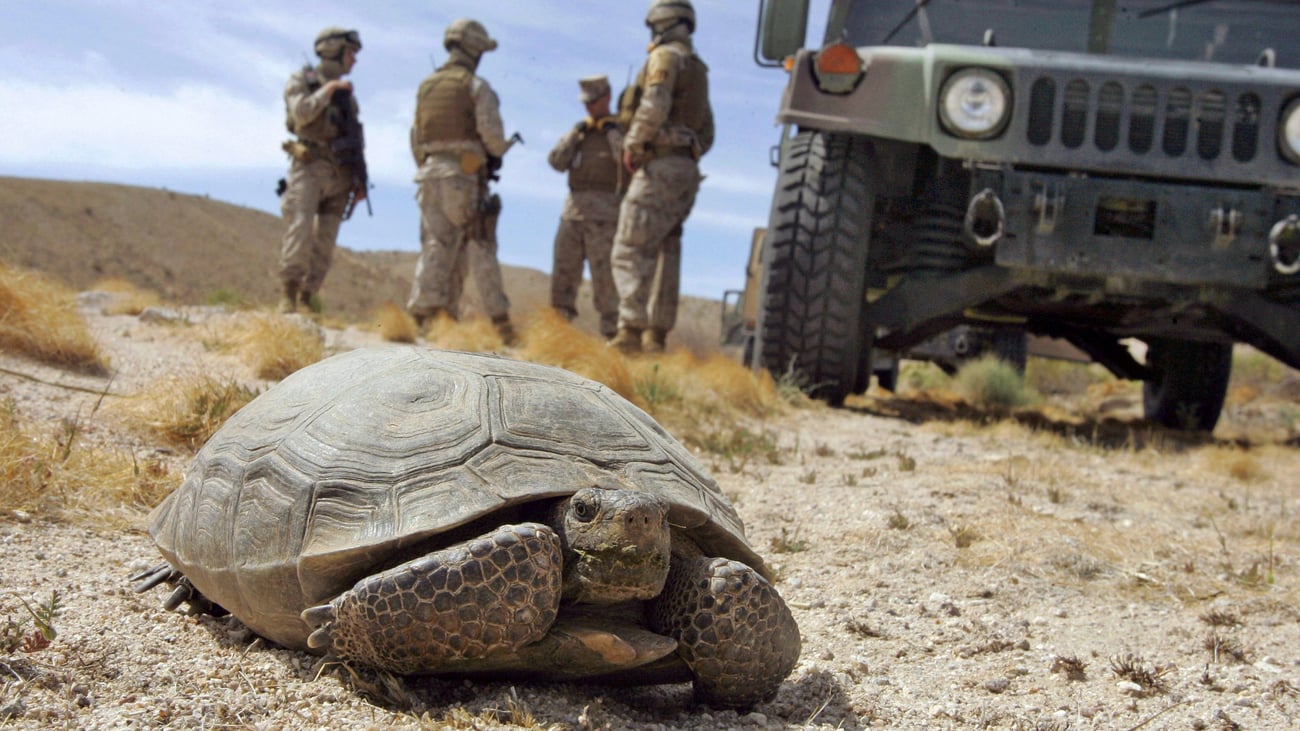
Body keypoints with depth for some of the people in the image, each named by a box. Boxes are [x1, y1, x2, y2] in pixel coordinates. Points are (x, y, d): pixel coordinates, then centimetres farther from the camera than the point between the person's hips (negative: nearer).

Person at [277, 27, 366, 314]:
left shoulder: (346, 92, 20)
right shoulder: (302, 80, 6)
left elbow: (357, 139, 19)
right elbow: (301, 113, -14)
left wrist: (360, 179, 11)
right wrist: (326, 91, -9)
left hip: (340, 174, 5)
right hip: (309, 167, -5)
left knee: (325, 239, 0)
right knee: (300, 230, -17)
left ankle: (307, 296, 4)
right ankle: (288, 295, -16)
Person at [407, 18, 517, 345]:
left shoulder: (426, 87, 15)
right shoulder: (476, 86, -3)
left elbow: (416, 136, 16)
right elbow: (491, 131, -9)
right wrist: (499, 151, 11)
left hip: (431, 173, 5)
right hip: (465, 175, -5)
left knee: (435, 247, 6)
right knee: (480, 248, -2)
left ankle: (420, 315, -1)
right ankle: (500, 320, -2)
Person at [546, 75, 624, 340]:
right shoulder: (579, 131, 20)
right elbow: (556, 161, 8)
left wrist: (611, 129, -7)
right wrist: (576, 132, 0)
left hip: (604, 214, -5)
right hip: (573, 210, 5)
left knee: (604, 277, -9)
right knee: (563, 274, 3)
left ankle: (611, 334, -7)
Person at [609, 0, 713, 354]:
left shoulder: (666, 57, -3)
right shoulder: (697, 69, 25)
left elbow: (654, 106, -20)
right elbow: (706, 136, 25)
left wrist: (632, 145, -10)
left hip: (660, 167, -9)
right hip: (687, 171, 9)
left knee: (631, 249, -13)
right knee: (663, 254, 8)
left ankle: (631, 330, -23)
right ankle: (656, 335, 7)